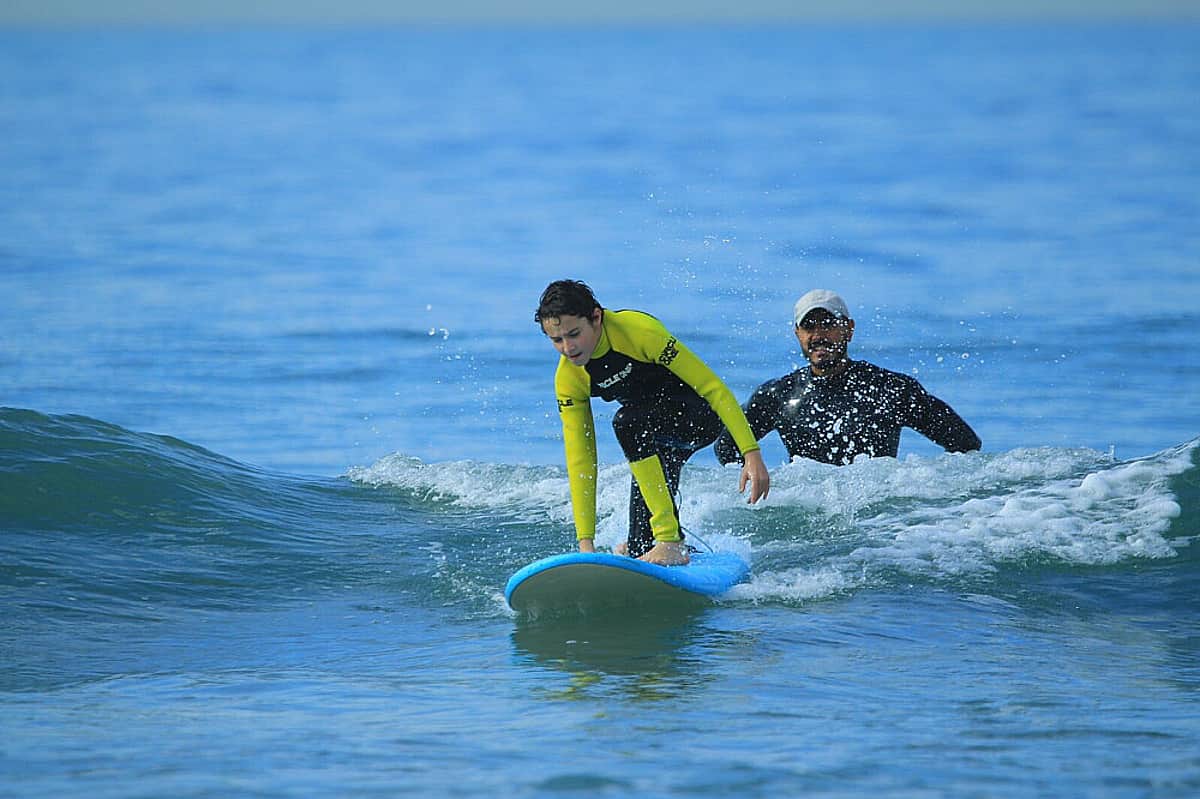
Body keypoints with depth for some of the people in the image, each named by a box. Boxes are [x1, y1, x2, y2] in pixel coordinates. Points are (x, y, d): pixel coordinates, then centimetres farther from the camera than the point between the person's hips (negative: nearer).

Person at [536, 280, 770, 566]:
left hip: (702, 416, -6)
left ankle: (670, 542, -33)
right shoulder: (568, 380, -13)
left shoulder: (638, 330, -30)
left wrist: (752, 455, -32)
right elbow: (580, 460, -10)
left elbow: (713, 387, -27)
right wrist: (585, 541, -15)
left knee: (628, 422, -34)